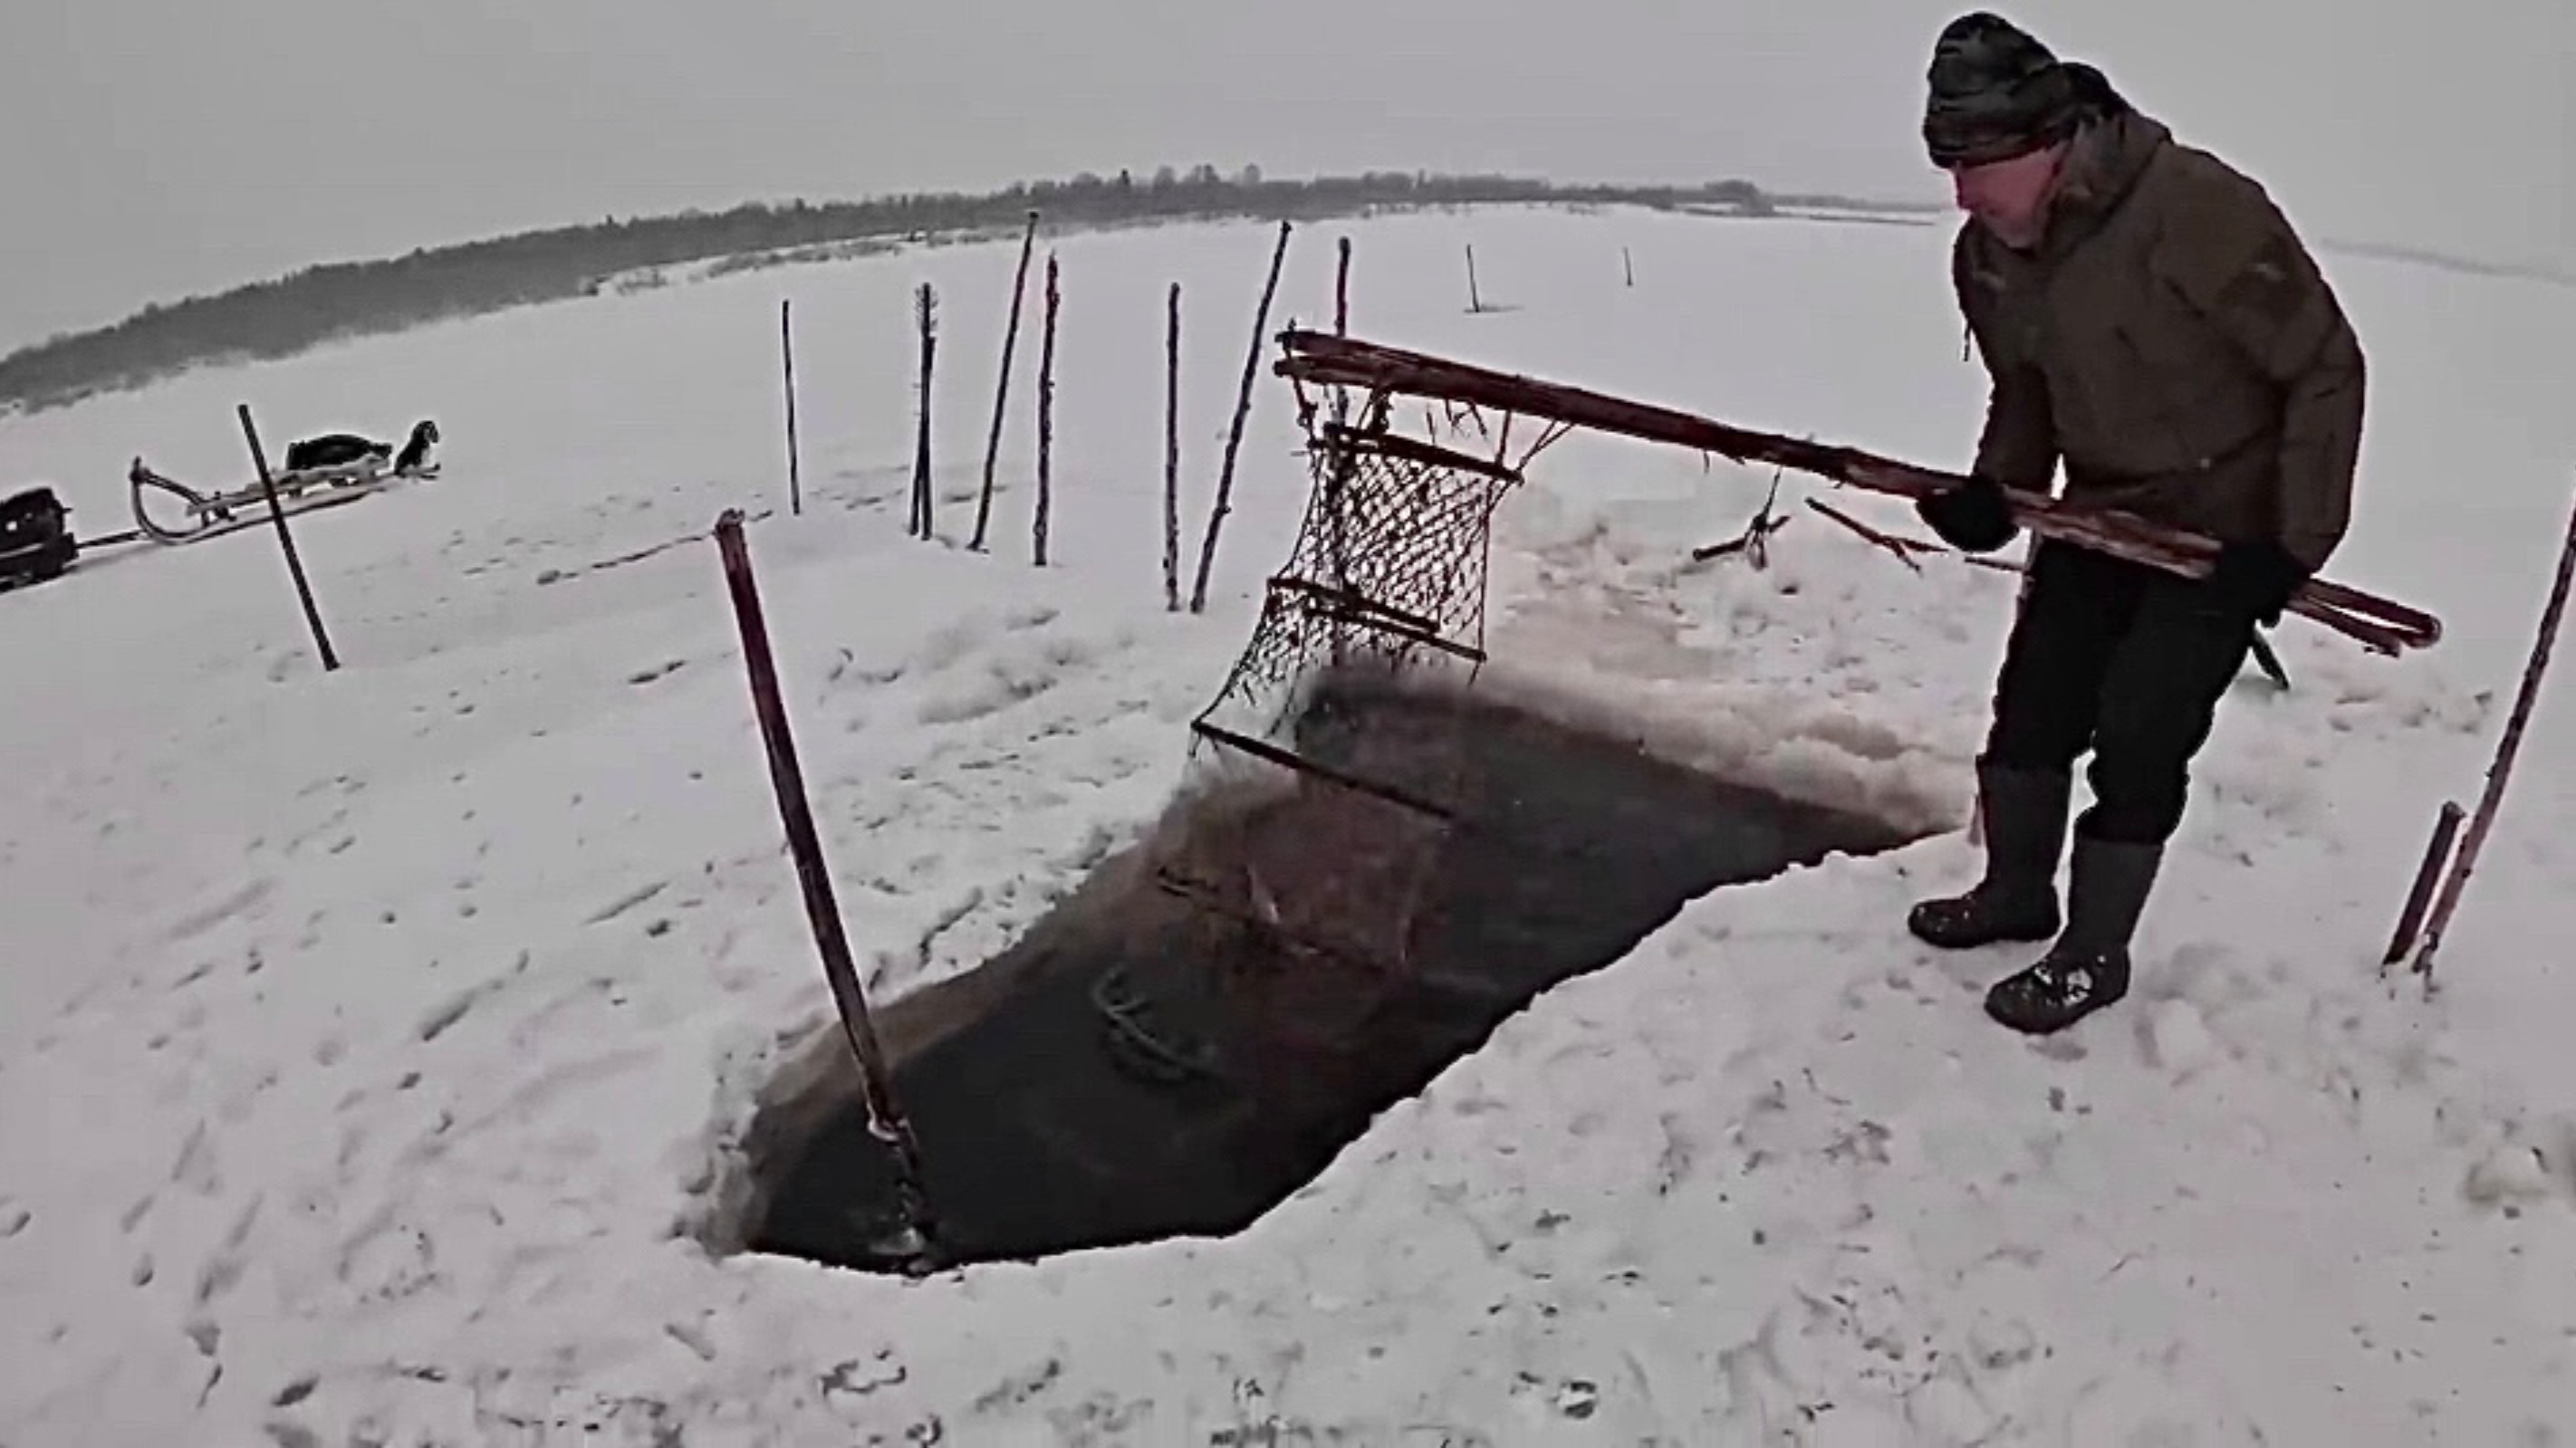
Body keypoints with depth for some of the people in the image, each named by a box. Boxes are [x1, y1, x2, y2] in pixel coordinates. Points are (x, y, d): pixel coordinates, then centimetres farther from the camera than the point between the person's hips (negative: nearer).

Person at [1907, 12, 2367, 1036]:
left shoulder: (2200, 211, -28)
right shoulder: (1986, 256, -8)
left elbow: (2326, 369, -19)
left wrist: (2297, 541, -19)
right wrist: (1996, 492, -11)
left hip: (2228, 528, -6)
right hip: (2101, 516, 6)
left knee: (2138, 735, -8)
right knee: (2032, 706, 9)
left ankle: (2095, 953, 10)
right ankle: (2015, 893, 31)